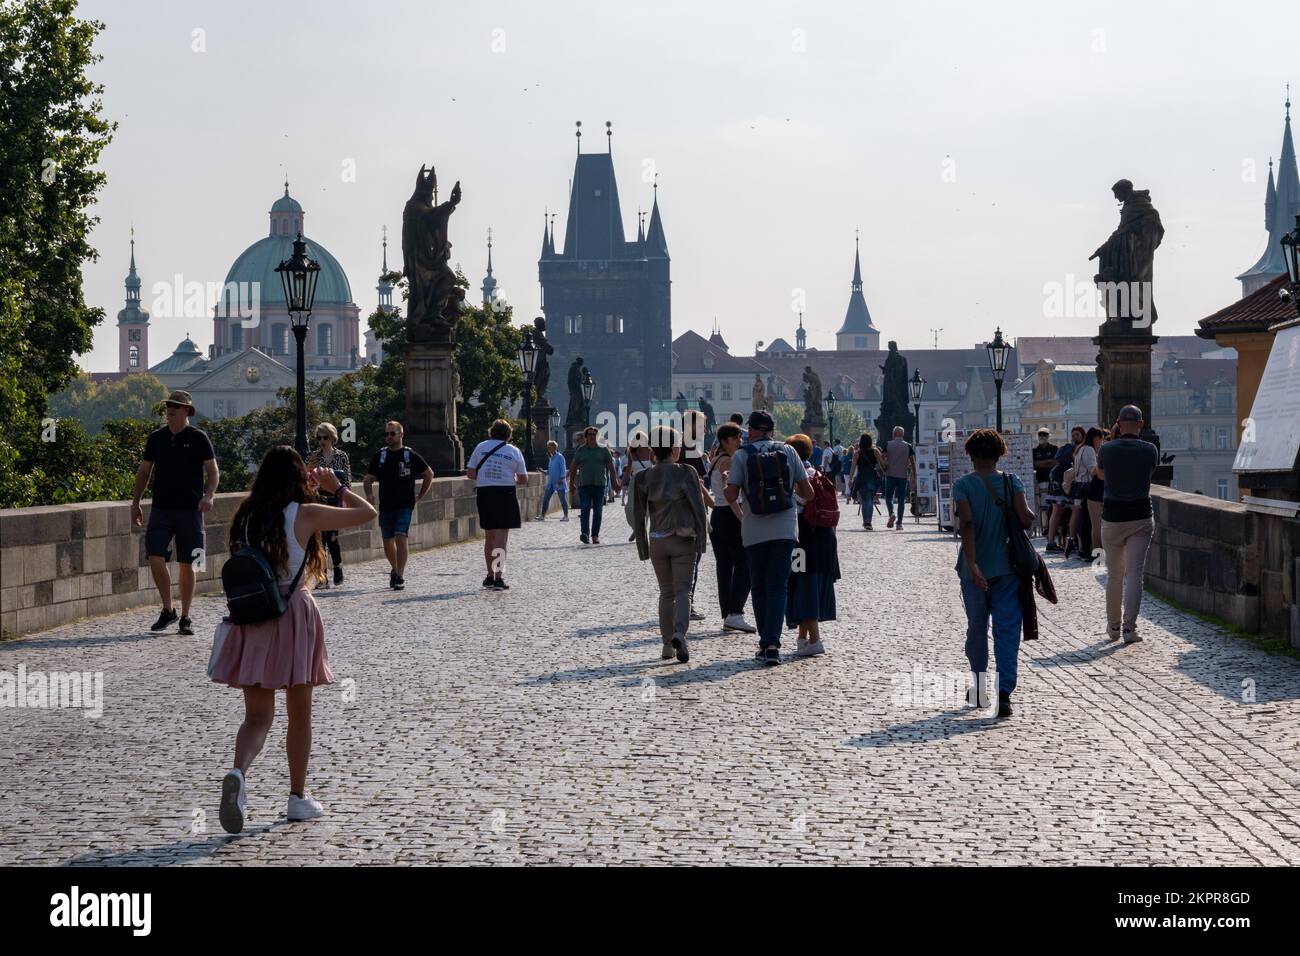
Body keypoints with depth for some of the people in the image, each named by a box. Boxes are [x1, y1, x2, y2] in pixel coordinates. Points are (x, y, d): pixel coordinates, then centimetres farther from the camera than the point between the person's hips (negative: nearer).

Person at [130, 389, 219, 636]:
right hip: (161, 508, 3)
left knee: (186, 565, 2)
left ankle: (185, 618, 13)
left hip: (190, 509, -2)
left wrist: (208, 495, -20)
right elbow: (143, 471, 16)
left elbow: (213, 471, -2)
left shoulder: (198, 438, 0)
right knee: (155, 558, -9)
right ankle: (168, 610, 7)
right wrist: (135, 502, 11)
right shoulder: (156, 438, 9)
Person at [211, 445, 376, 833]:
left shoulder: (246, 515, 5)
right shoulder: (306, 514, -8)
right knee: (299, 713, 12)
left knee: (257, 716, 4)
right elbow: (367, 512, -2)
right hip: (293, 615, -3)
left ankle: (238, 772, -25)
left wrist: (308, 493, 29)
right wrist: (335, 487, 13)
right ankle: (298, 796, 20)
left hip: (251, 618, 3)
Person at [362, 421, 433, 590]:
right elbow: (369, 478, 14)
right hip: (385, 506, 3)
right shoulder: (380, 456, 7)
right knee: (388, 542, 9)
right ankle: (395, 569, 33)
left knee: (400, 538, -16)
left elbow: (429, 474, 12)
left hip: (405, 505, -3)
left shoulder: (410, 455, 0)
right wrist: (369, 494, -6)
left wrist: (420, 497, 7)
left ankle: (400, 577, -14)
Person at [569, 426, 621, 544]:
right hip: (584, 484, -1)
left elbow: (611, 467, 5)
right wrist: (571, 482, 9)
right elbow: (574, 467, 12)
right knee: (585, 508, -13)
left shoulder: (603, 450, 6)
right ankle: (585, 533, -22)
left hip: (600, 485, 1)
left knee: (597, 510, 3)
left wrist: (615, 482, -1)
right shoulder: (580, 450, 8)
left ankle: (595, 535, 10)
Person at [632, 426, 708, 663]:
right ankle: (680, 633, -23)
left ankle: (667, 643, 13)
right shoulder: (686, 473, -8)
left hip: (657, 542, 3)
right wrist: (701, 543, -2)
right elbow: (698, 509, -9)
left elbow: (639, 517, 3)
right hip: (683, 541, -3)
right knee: (682, 590, 0)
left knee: (666, 592, 14)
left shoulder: (643, 478, 0)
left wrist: (643, 548, 11)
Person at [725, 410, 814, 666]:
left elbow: (731, 497, -7)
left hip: (754, 532, -1)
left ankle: (765, 643, 15)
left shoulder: (741, 455, -2)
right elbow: (808, 494, 3)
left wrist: (727, 480, 13)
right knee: (778, 586, 1)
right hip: (785, 529, 1)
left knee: (759, 587, 12)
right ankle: (772, 643, -13)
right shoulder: (787, 451, 3)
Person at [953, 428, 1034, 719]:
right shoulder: (1011, 481, -3)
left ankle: (979, 687, 27)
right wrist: (1030, 514, 10)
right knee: (1007, 630, 0)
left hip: (976, 570, 0)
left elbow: (967, 523, -18)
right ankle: (1004, 693, -12)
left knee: (976, 627, 17)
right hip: (1007, 568, 0)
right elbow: (1026, 518, -15)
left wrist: (972, 564, -22)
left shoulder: (962, 485, -6)